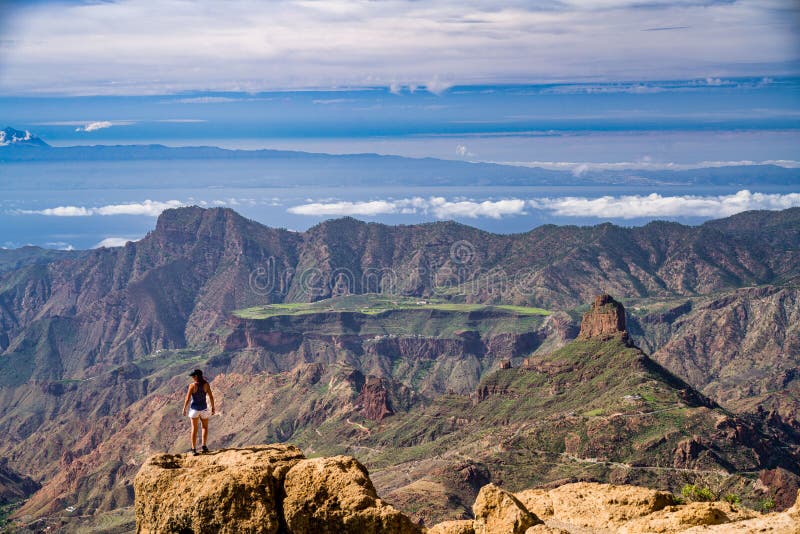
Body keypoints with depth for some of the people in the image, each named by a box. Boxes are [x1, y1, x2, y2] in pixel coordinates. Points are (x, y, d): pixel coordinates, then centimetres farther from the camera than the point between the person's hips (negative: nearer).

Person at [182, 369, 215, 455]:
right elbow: (211, 397, -5)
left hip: (194, 408, -1)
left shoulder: (192, 385, -16)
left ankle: (193, 449, 6)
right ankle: (204, 446, 6)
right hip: (204, 408, 1)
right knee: (205, 427, 19)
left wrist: (184, 409, 0)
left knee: (194, 429, 8)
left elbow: (187, 399, -13)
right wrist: (213, 407, 7)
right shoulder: (206, 384, -8)